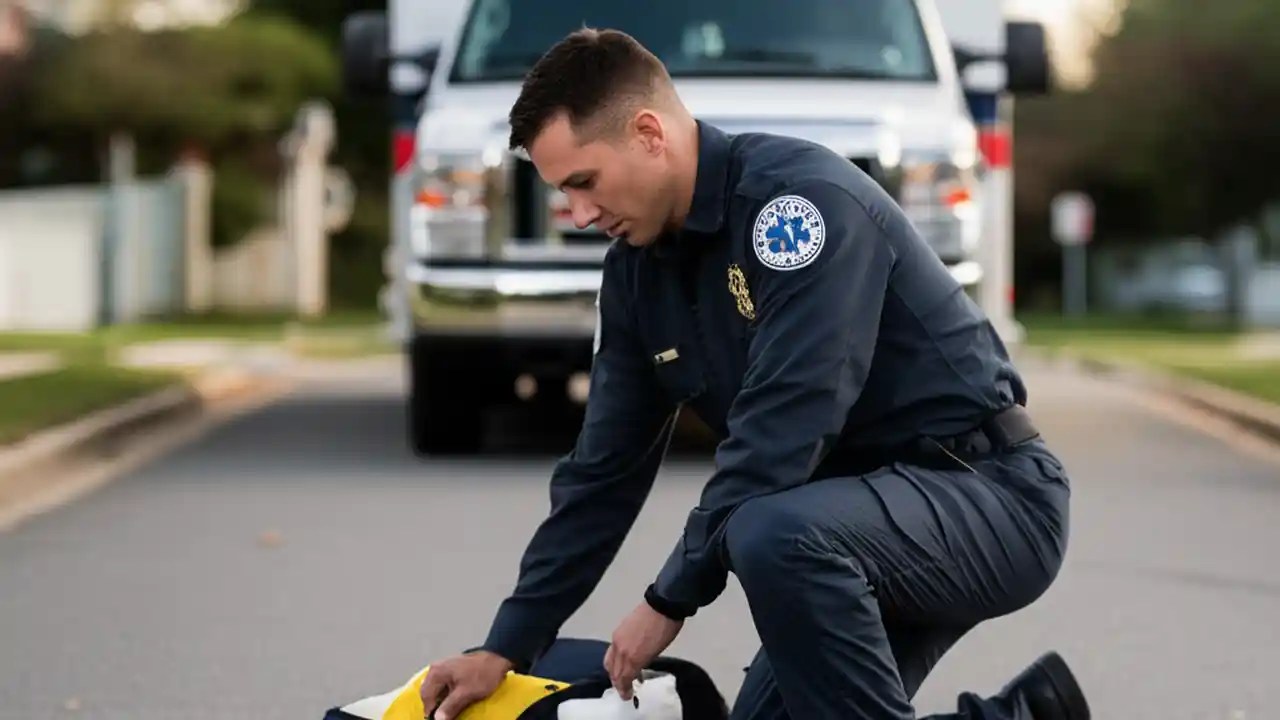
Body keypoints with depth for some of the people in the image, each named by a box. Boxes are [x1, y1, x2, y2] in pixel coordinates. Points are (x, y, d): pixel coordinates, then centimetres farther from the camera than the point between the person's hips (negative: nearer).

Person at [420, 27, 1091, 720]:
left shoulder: (802, 196, -22)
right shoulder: (637, 271, 4)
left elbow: (778, 433, -28)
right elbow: (604, 472, 9)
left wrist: (671, 599, -22)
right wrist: (506, 648, 6)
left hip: (991, 491, -9)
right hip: (872, 515, 9)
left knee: (773, 536, -35)